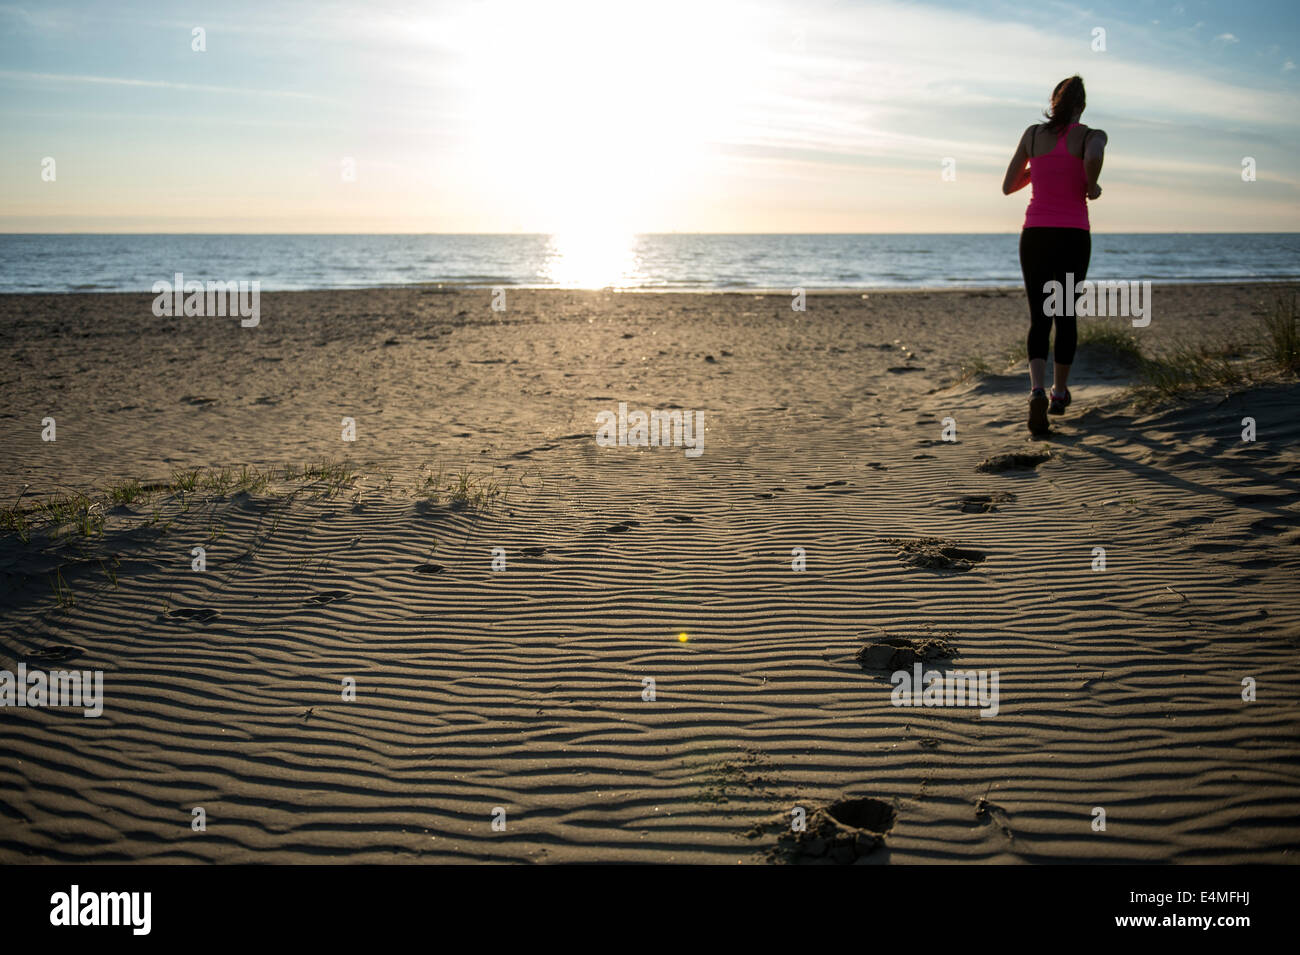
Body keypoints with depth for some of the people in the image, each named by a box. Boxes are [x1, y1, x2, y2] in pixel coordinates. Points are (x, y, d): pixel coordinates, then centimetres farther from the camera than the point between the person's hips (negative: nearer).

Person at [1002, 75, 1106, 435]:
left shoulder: (1033, 134, 6)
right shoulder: (1092, 136, -2)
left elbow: (1008, 186, 12)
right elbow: (1094, 158, -28)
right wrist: (1091, 186, -7)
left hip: (1035, 236, 1)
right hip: (1073, 237, -1)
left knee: (1039, 319, 2)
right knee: (1066, 314, 17)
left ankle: (1037, 390, -24)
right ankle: (1060, 392, 28)